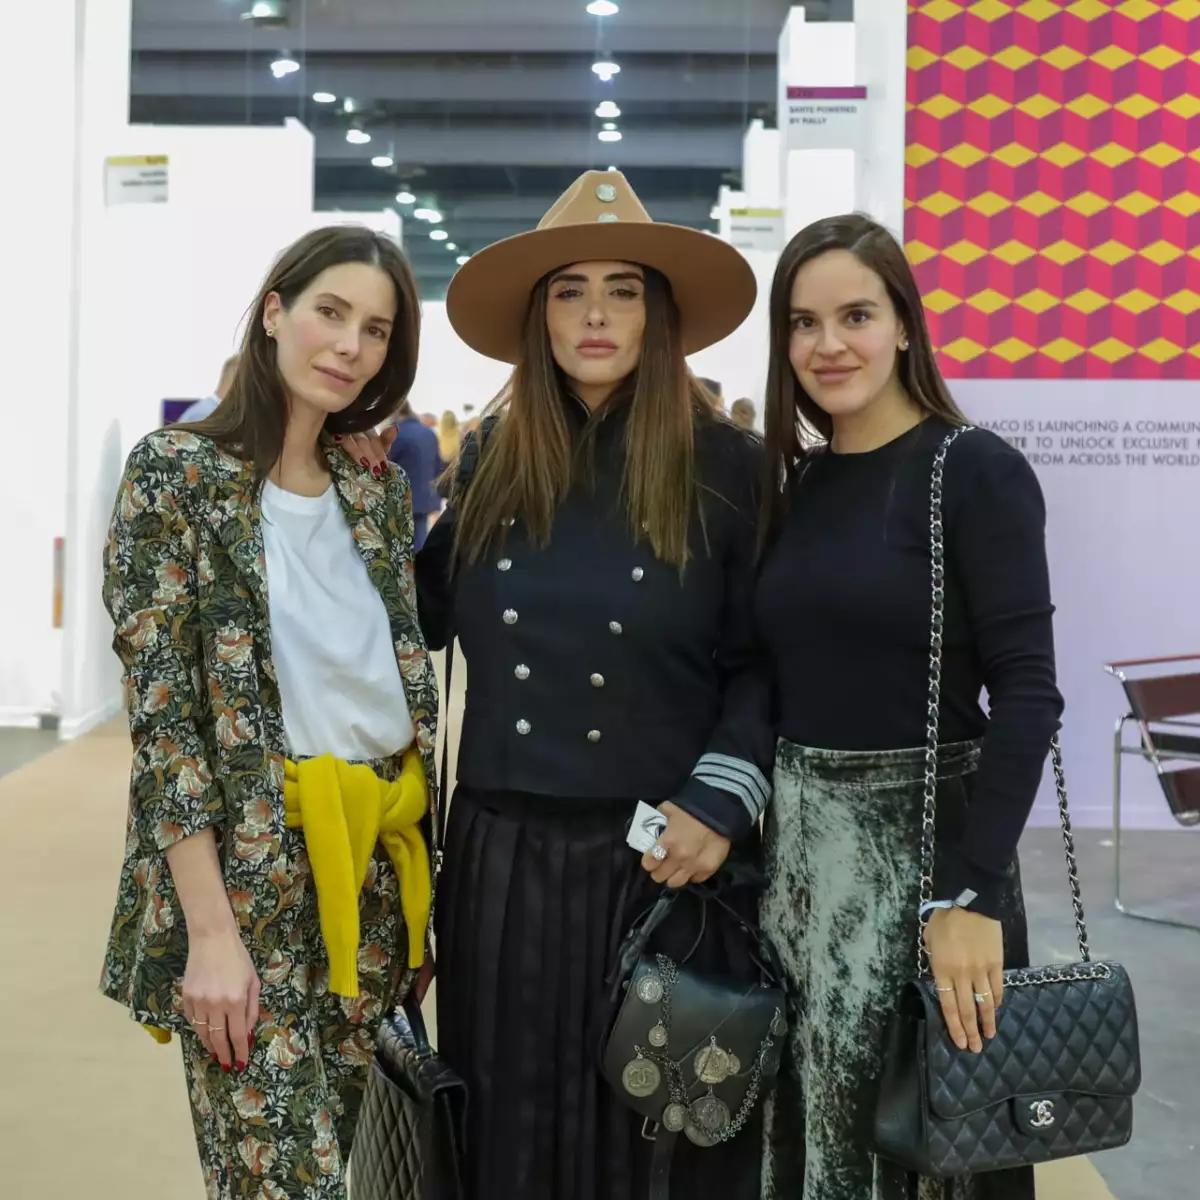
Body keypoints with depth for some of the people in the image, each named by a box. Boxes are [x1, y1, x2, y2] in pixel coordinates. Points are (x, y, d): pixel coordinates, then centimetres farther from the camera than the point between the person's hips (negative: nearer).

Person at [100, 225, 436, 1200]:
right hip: (248, 869, -5)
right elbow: (162, 708, -12)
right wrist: (210, 928, -17)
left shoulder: (377, 491, 10)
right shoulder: (179, 471, -7)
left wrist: (409, 859, 10)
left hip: (374, 867, 6)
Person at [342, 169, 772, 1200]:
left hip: (665, 856, -3)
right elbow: (425, 617, 15)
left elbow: (764, 663, -3)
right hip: (504, 854, 3)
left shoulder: (726, 468, -4)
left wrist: (723, 805, -14)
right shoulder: (490, 459, 6)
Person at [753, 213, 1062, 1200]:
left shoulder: (978, 472, -10)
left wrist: (971, 893, -23)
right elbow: (776, 677, 11)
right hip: (792, 838, 6)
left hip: (923, 834, -5)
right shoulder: (795, 480, 8)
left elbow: (1026, 692, -17)